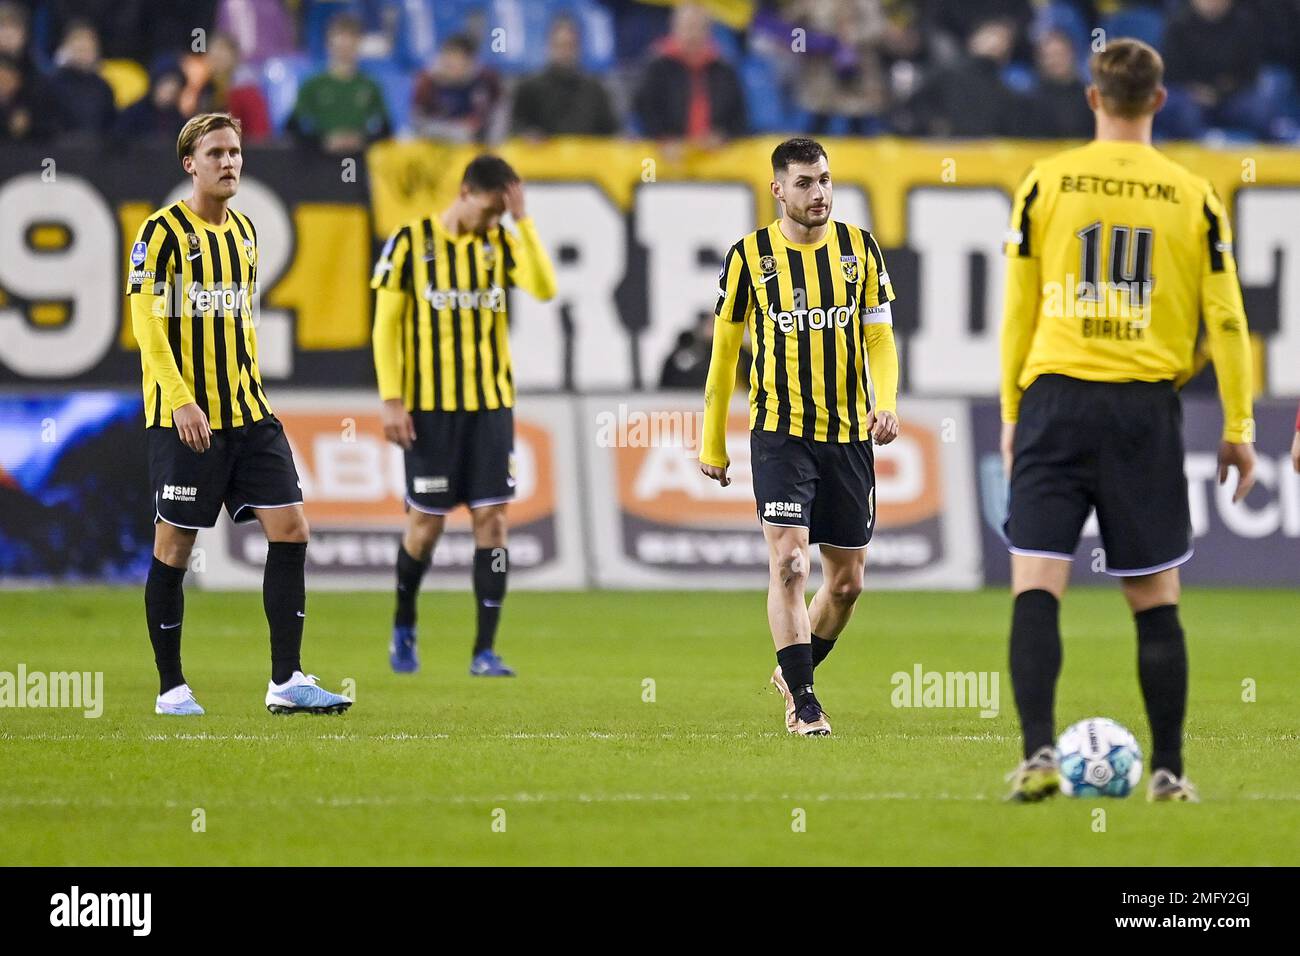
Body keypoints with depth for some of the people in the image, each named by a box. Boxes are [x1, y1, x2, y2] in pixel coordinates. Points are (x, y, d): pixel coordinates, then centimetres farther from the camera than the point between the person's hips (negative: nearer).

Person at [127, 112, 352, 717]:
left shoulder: (244, 231, 13)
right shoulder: (163, 231, -8)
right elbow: (146, 322, -13)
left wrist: (251, 390, 18)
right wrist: (181, 401, -20)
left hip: (247, 416, 6)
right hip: (184, 417, -6)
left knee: (289, 529, -3)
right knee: (174, 546, 0)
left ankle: (286, 682, 1)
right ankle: (170, 688, 10)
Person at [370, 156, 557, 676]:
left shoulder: (502, 243, 6)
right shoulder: (411, 242, -2)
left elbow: (544, 288, -12)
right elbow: (386, 325, -1)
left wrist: (522, 219, -13)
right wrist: (392, 400, -7)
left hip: (491, 404, 3)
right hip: (430, 406, -2)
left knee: (491, 517, -4)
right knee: (427, 521, 1)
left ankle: (485, 650, -1)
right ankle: (403, 626, 27)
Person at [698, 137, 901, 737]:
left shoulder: (860, 248, 4)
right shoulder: (750, 256, -1)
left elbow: (879, 337, 6)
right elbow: (724, 347, 7)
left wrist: (887, 403, -13)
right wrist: (712, 442, 8)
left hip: (849, 436, 3)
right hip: (780, 432, -3)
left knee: (847, 580, 8)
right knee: (789, 562, -17)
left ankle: (794, 673, 32)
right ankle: (802, 703, -11)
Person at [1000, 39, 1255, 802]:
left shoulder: (1046, 183, 3)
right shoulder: (1193, 196, 4)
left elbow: (1019, 310, 6)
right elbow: (1226, 318, 3)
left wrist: (1011, 414, 15)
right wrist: (1239, 428, 9)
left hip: (1056, 399, -1)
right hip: (1147, 404, 1)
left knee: (1036, 589, -5)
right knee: (1155, 600, 9)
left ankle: (1039, 754, -19)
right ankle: (1168, 770, 11)